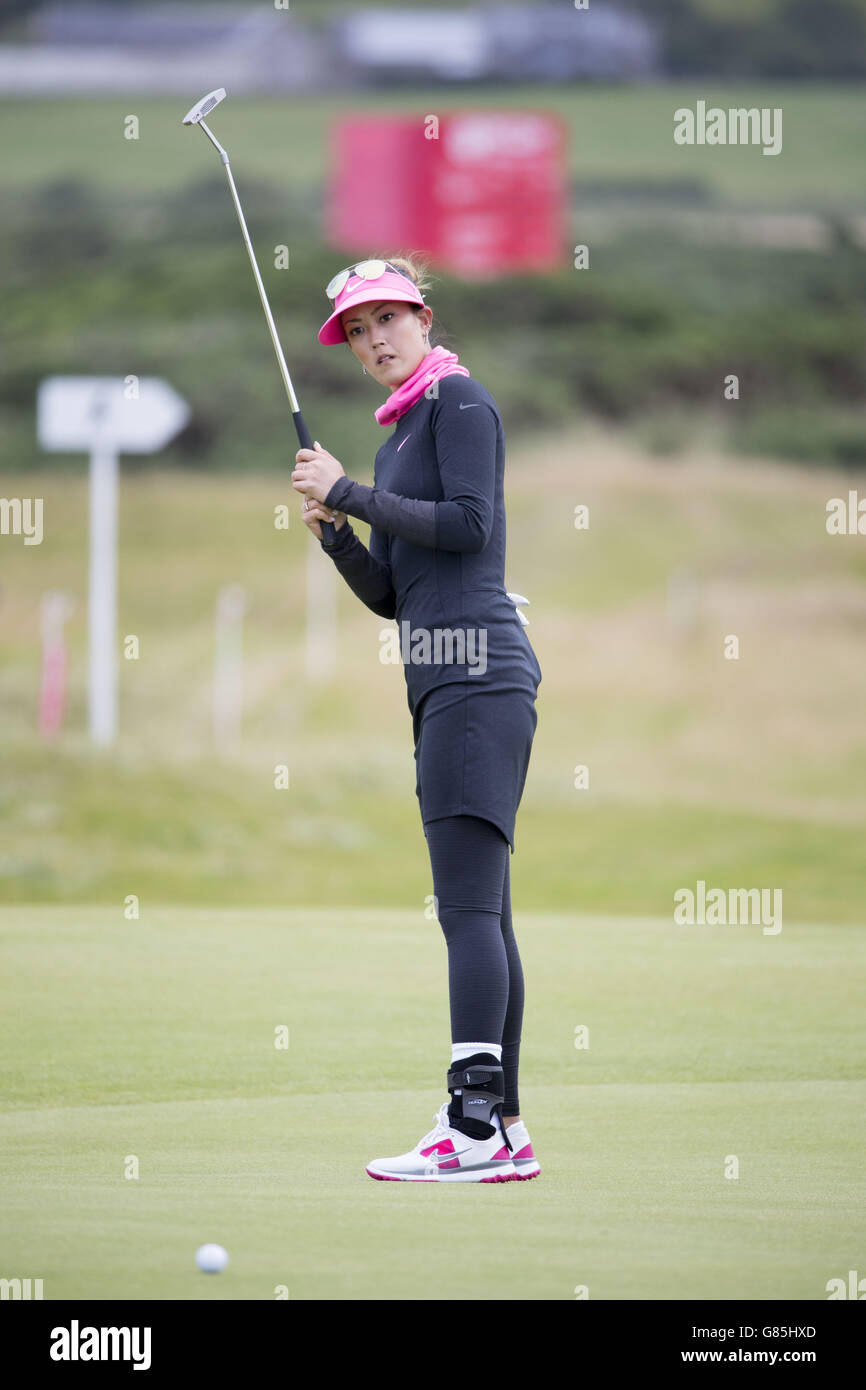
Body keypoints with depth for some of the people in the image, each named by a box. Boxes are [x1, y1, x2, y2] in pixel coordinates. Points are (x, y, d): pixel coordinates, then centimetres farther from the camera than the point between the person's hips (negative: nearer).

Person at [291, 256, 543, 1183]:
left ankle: (472, 1124, -24)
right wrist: (332, 528, 4)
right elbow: (390, 595, 21)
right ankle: (505, 1130, 5)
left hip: (477, 671, -10)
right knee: (481, 911, 6)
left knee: (468, 904, -17)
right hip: (444, 687, 10)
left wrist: (351, 494, -8)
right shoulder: (396, 437, 24)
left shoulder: (459, 400, -1)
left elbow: (470, 524, -14)